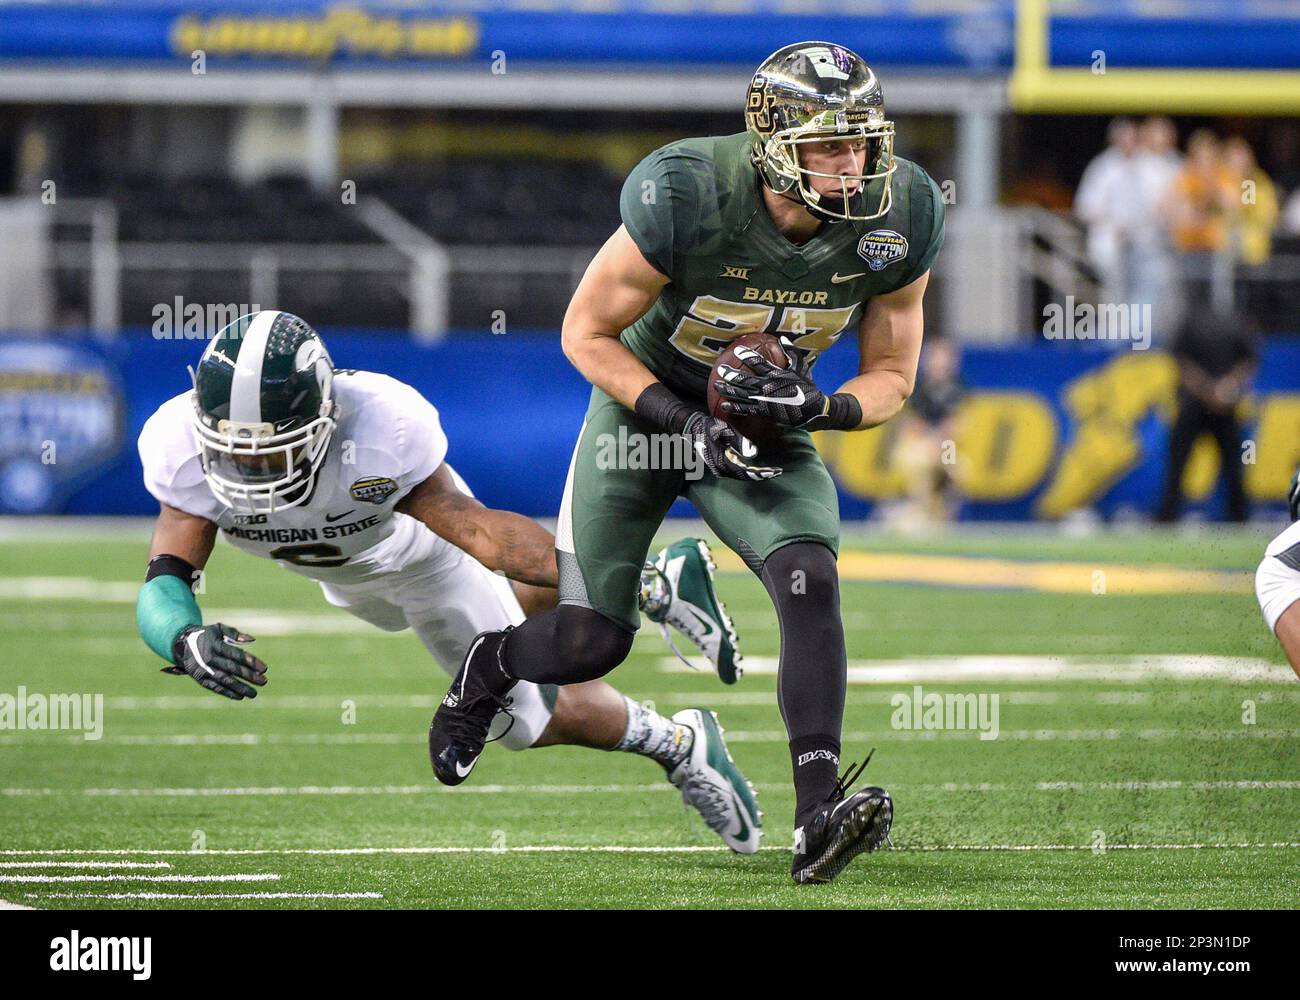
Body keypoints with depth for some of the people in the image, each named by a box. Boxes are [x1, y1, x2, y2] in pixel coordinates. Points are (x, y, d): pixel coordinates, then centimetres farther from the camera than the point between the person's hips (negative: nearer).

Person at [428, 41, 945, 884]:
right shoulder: (689, 200, -31)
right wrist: (686, 425, -27)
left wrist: (816, 407, -27)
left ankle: (818, 815, -33)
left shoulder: (896, 222, -19)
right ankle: (489, 669, 36)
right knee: (593, 642, -1)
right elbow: (586, 332, -17)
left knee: (810, 578, -26)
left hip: (763, 428, 2)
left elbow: (892, 376, -5)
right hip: (644, 403, -2)